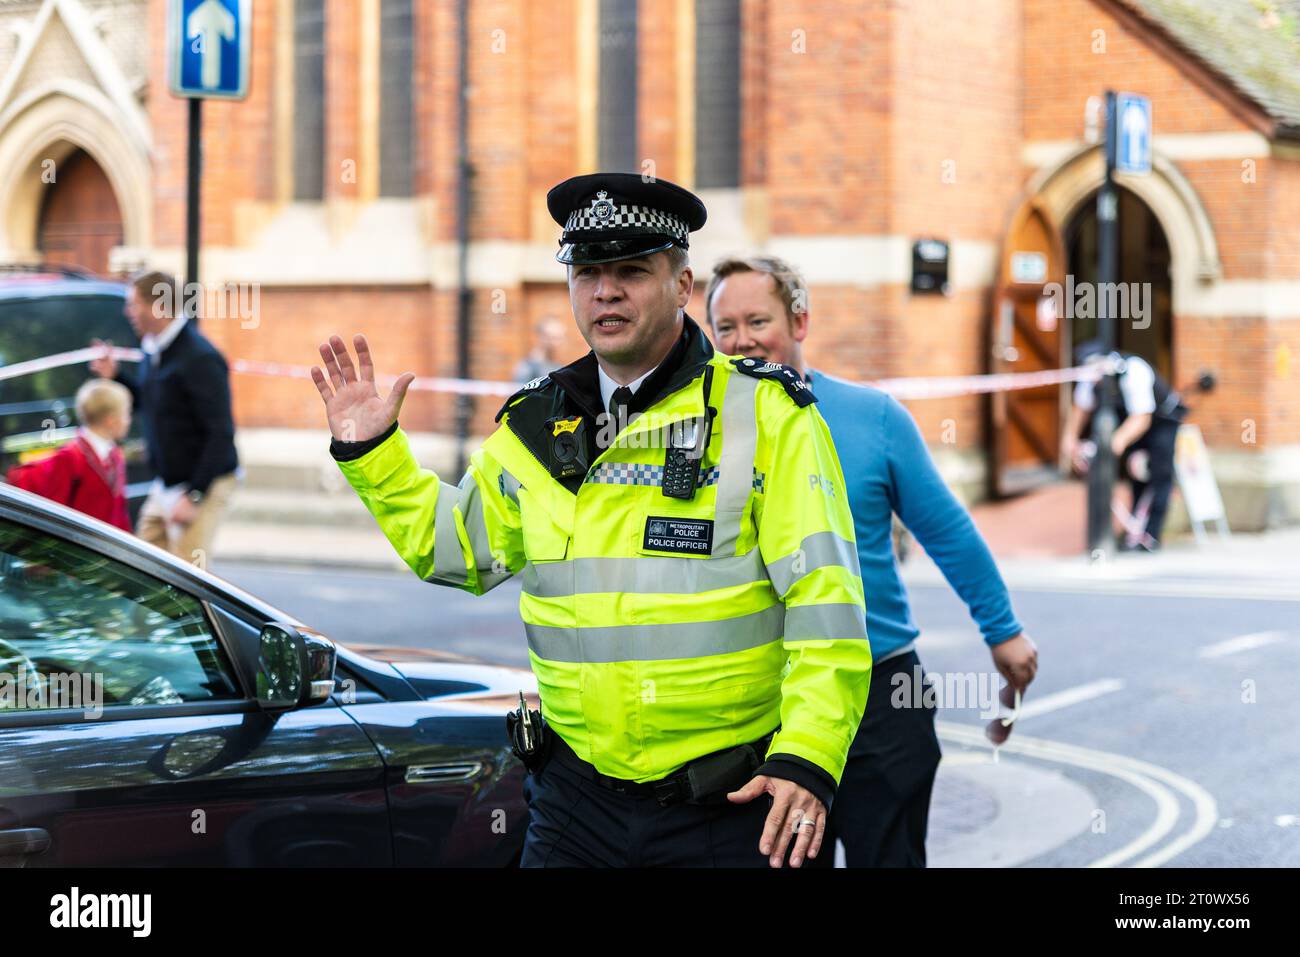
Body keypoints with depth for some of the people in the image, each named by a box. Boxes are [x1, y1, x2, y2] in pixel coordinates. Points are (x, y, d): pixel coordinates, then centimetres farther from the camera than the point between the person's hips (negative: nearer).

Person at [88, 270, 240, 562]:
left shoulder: (199, 358, -21)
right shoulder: (153, 351, 7)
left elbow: (220, 433, -23)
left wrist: (194, 495, -23)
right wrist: (115, 376, 8)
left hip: (202, 484, -9)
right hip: (165, 484, 9)